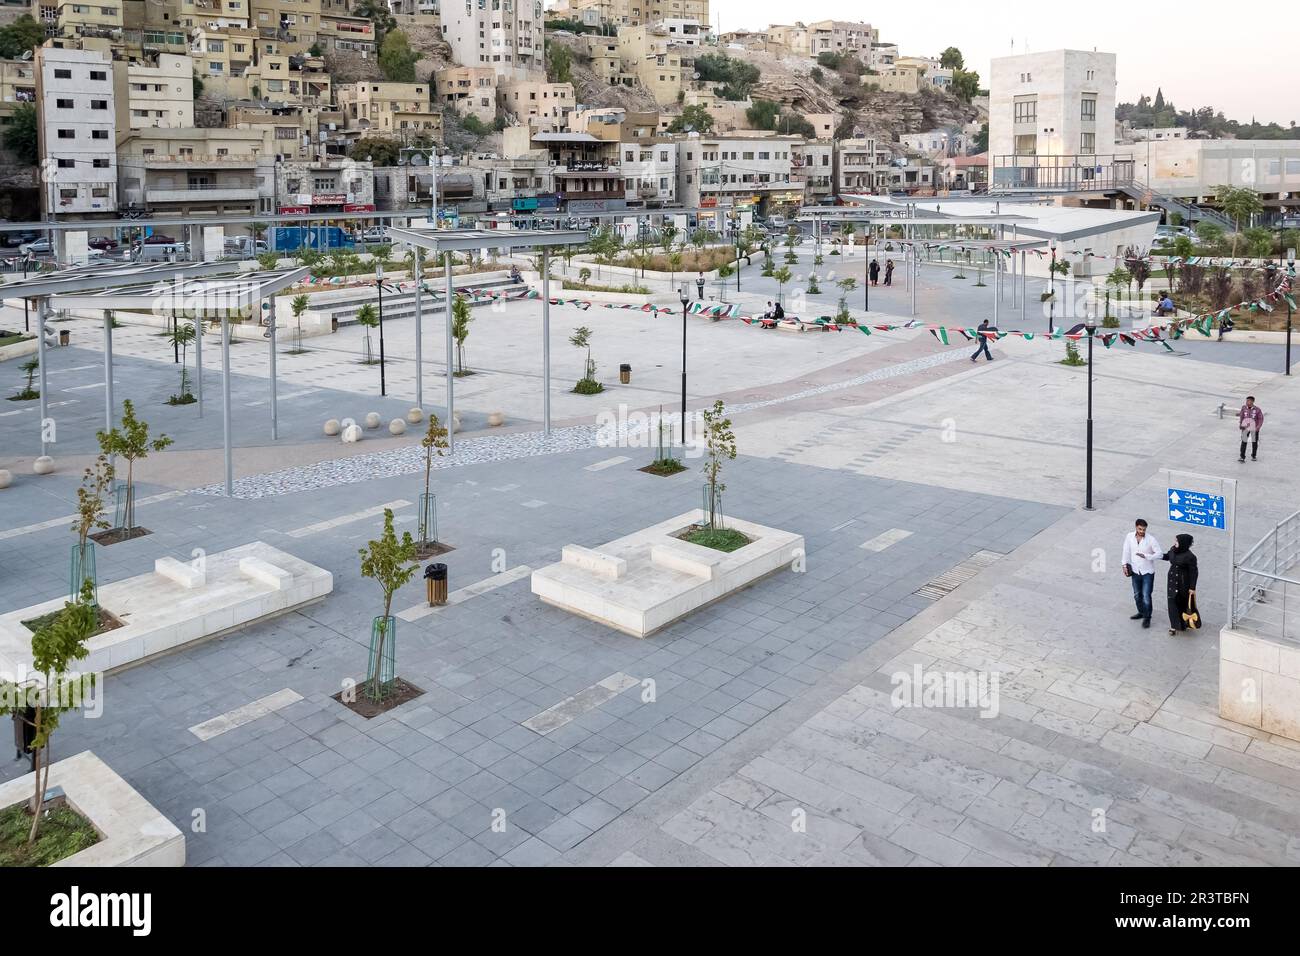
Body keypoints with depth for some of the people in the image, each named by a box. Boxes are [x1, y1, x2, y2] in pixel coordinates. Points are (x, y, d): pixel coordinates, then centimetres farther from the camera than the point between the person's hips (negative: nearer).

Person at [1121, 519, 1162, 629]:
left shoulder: (1151, 539, -18)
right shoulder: (1130, 537, -8)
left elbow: (1159, 553, -15)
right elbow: (1126, 551, 3)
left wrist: (1146, 556, -29)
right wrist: (1125, 565, 0)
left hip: (1148, 572, -4)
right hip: (1135, 571, 4)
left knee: (1146, 596, -4)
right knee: (1137, 595, 19)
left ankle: (1147, 618, 13)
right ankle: (1141, 612, 40)